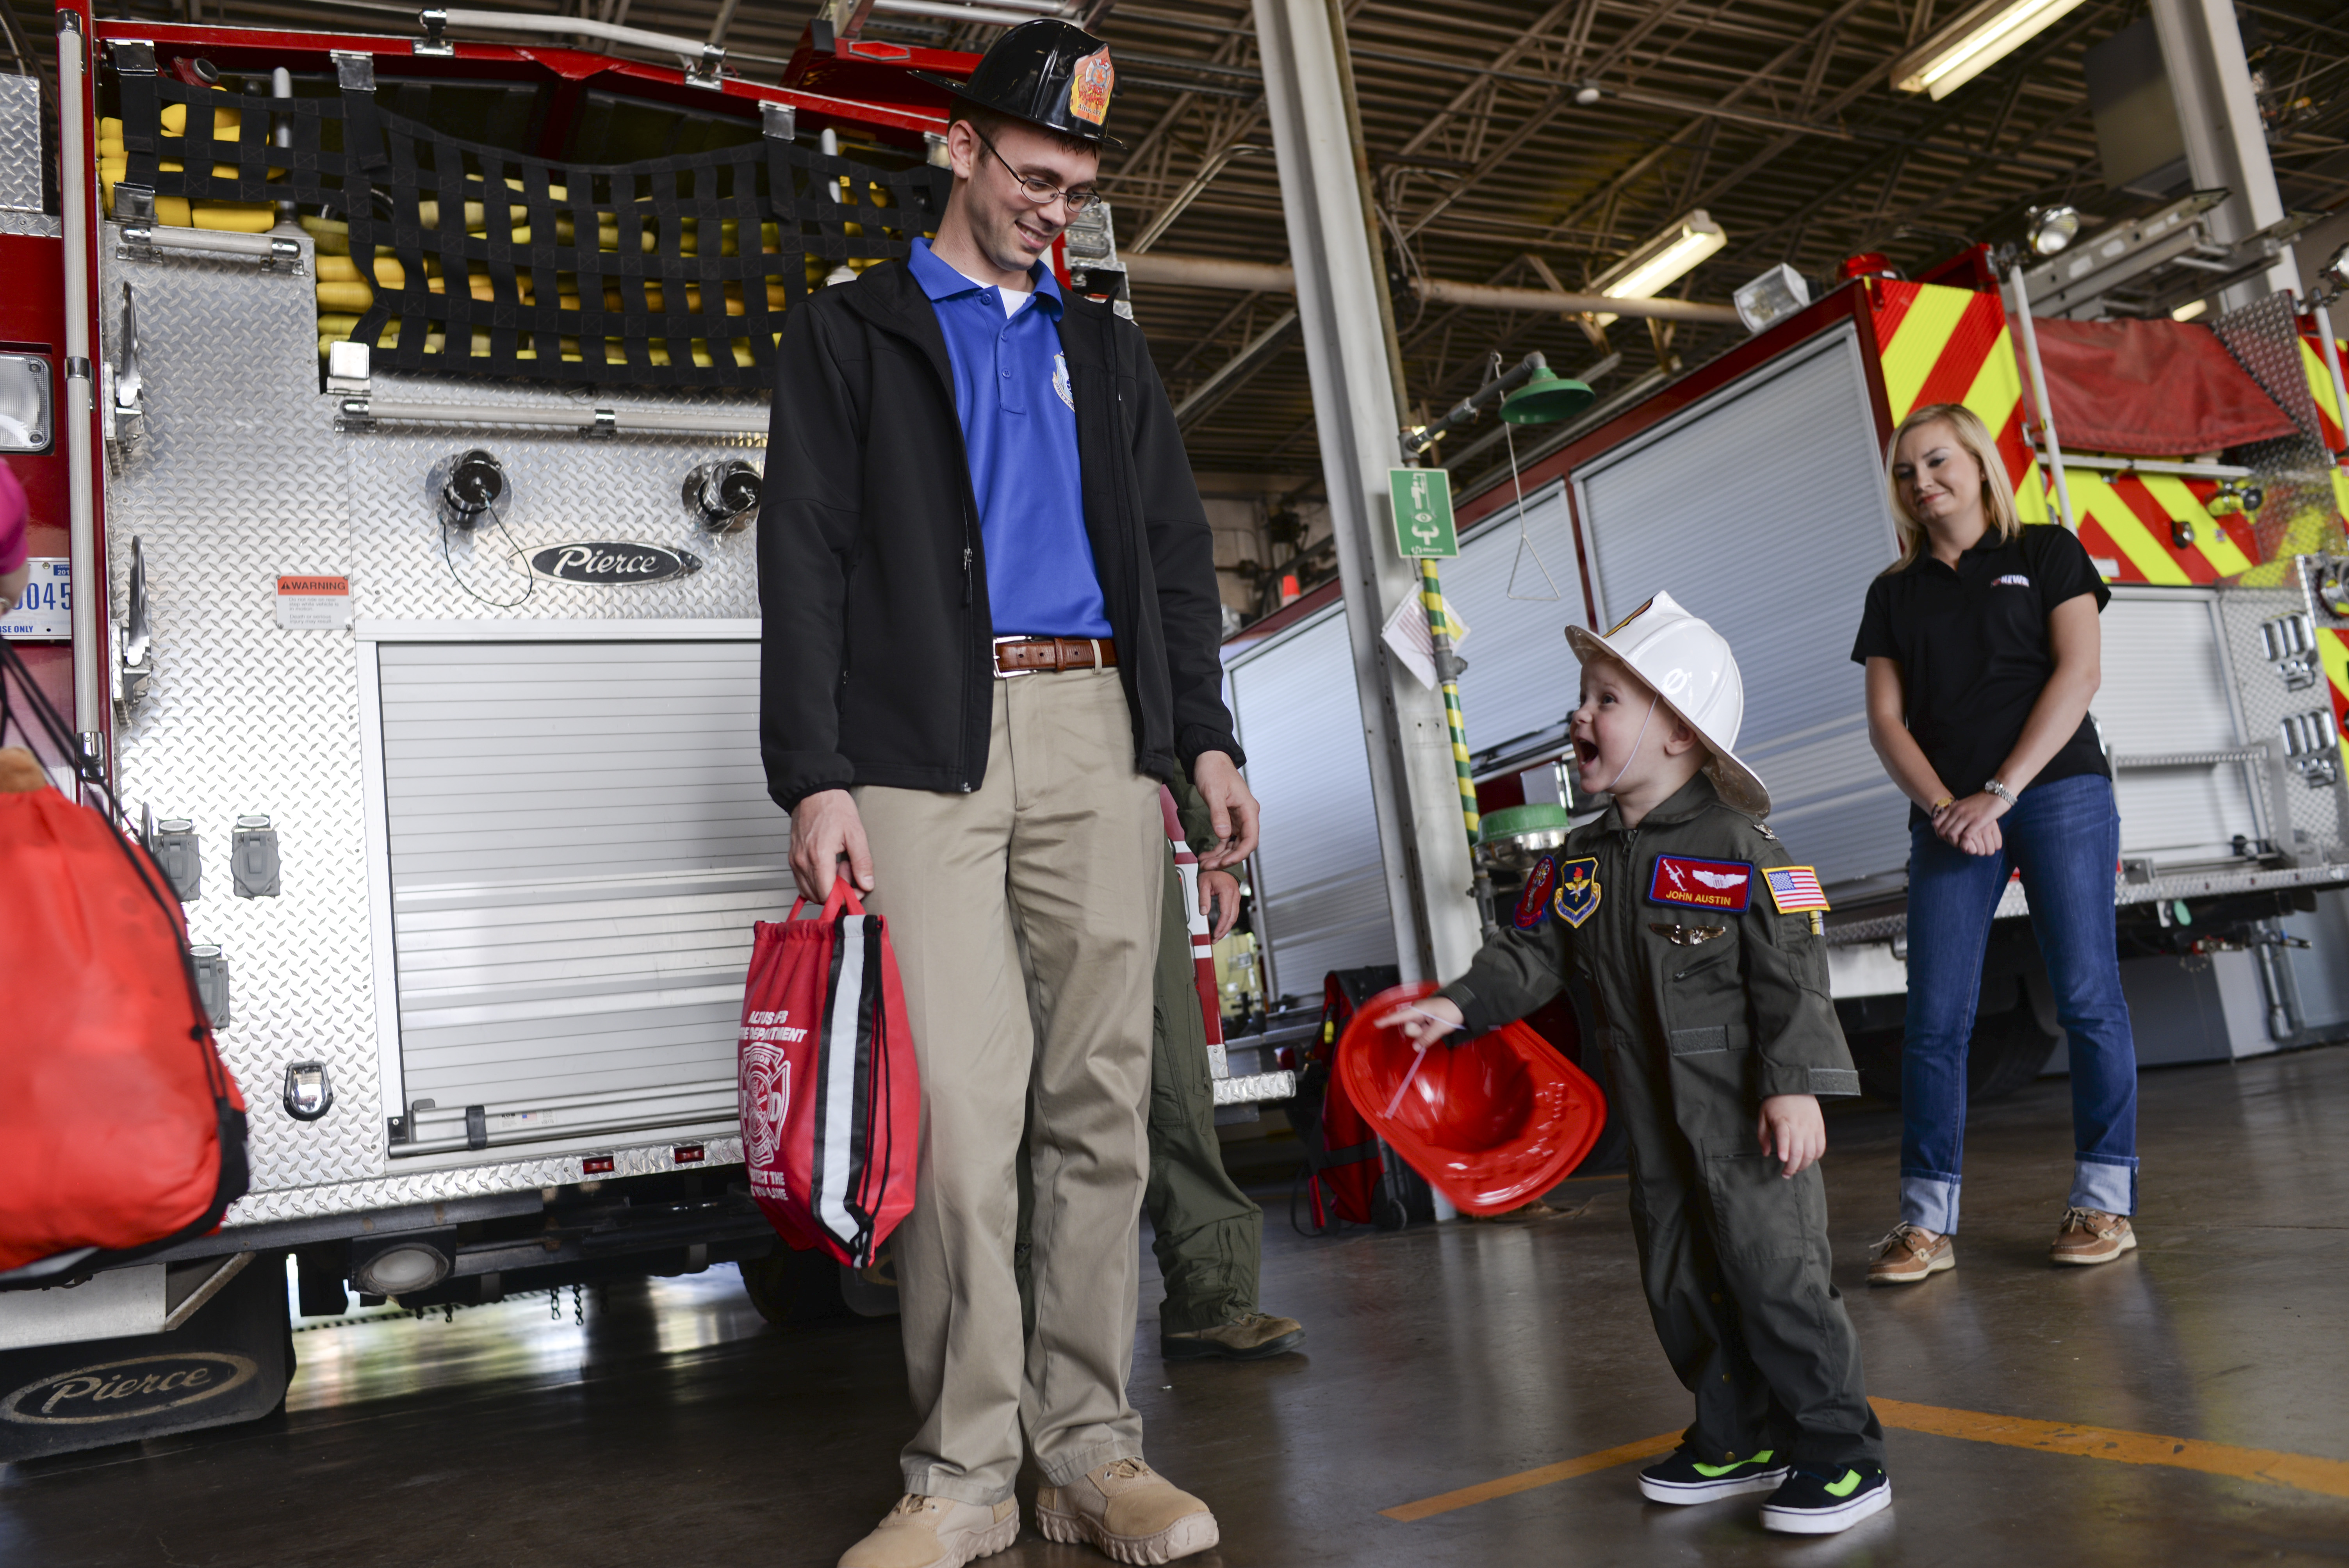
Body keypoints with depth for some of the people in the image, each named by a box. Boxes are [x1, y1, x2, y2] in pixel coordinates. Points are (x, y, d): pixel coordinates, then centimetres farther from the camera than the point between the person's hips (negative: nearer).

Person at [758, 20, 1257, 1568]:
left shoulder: (1108, 349, 23)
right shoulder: (850, 333, 12)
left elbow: (1178, 552, 19)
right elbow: (806, 563, 2)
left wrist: (1208, 734, 6)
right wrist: (815, 775, -9)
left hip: (1101, 735, 4)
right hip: (930, 739, -3)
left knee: (1101, 1097, 2)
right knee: (961, 1106, -9)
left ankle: (1087, 1442, 12)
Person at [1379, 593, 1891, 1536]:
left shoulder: (1740, 851, -12)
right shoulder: (1580, 864, 6)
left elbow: (1792, 978, -14)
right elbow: (1530, 952, 6)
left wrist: (1796, 1087, -19)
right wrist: (1459, 1006, -9)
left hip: (1746, 1111, -7)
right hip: (1656, 1117, 7)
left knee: (1774, 1269, -3)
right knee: (1678, 1280, 13)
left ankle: (1840, 1448, 13)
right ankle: (1739, 1435, 30)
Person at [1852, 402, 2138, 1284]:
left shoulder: (2046, 554, 8)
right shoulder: (1894, 593, 16)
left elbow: (2078, 672, -4)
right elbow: (1886, 719, 8)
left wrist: (2001, 792, -13)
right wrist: (1945, 805, -9)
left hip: (2059, 793, -2)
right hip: (1948, 816, 2)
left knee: (2086, 996, -2)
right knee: (1935, 1016, -3)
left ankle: (2105, 1200, 9)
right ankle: (1927, 1221, 1)